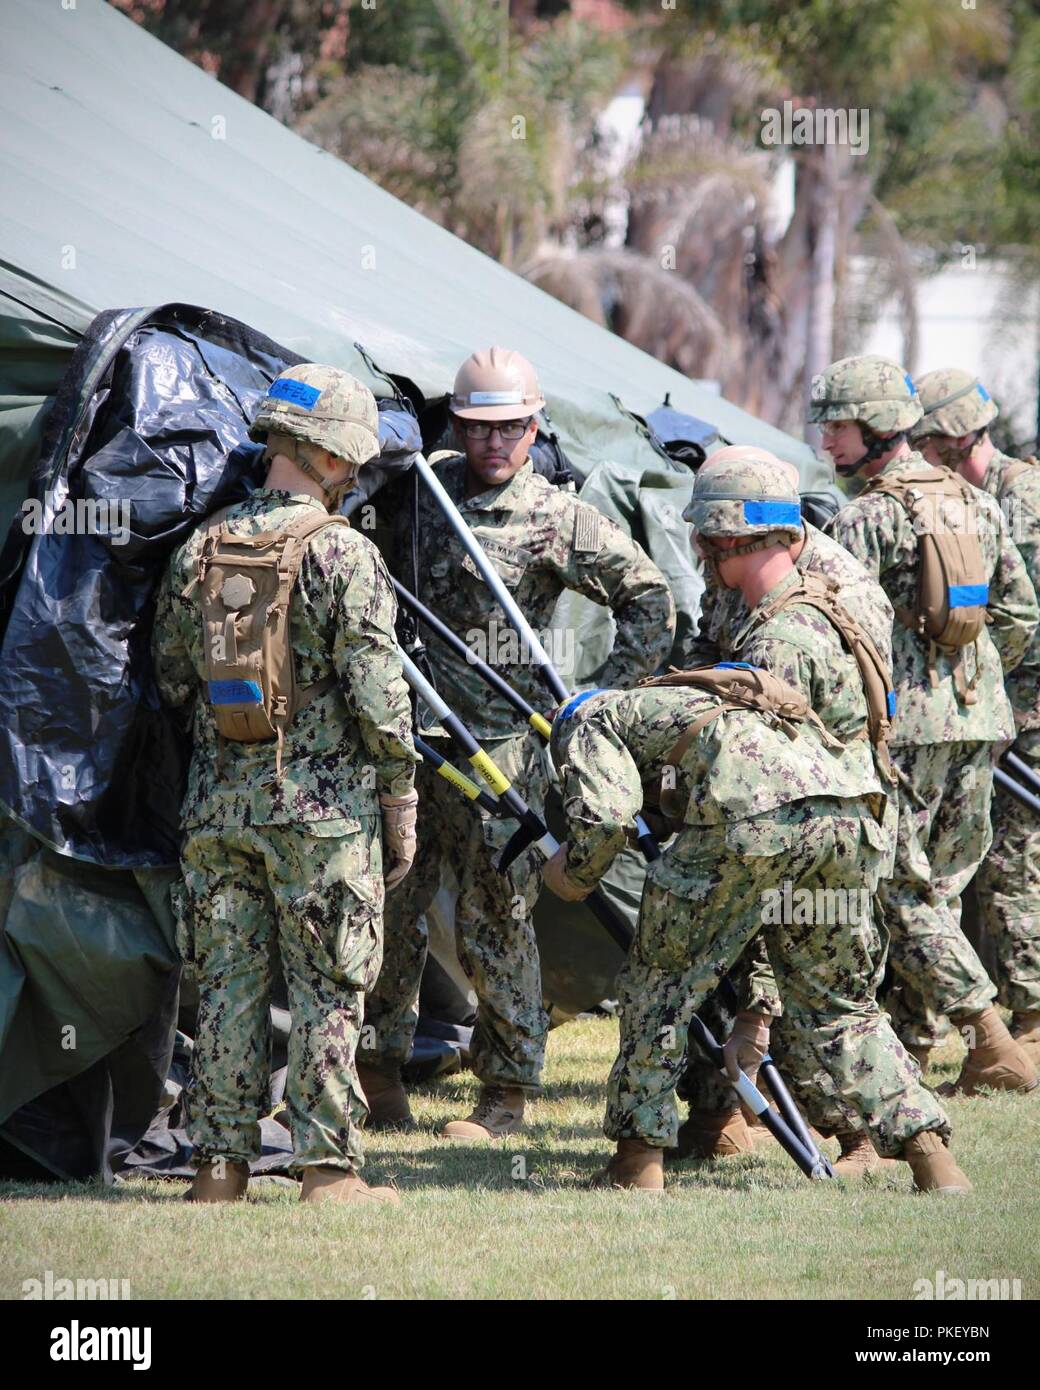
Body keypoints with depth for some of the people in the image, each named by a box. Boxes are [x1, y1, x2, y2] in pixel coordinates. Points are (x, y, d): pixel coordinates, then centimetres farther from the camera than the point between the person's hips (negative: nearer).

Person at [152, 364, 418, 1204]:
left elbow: (172, 681, 13)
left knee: (228, 981, 10)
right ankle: (329, 1167, 0)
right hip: (322, 805, -5)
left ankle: (220, 1164, 10)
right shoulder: (343, 555, -11)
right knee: (327, 987, 0)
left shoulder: (199, 551, 6)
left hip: (219, 802, 5)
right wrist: (401, 805, -4)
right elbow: (376, 691, -12)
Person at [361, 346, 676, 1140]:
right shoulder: (421, 493, 9)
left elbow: (649, 598, 5)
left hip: (500, 747, -4)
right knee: (392, 908, 6)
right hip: (408, 737, 4)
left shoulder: (558, 520, -1)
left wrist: (608, 694, -2)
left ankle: (506, 1091, 10)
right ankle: (381, 1068, 20)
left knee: (494, 925, 0)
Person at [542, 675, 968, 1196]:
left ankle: (639, 1161, 17)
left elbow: (605, 813, 1)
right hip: (851, 813, 7)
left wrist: (575, 873, 23)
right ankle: (929, 1150, 10)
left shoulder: (594, 721, 26)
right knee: (840, 1005, 21)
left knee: (657, 981, 14)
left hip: (753, 811, -7)